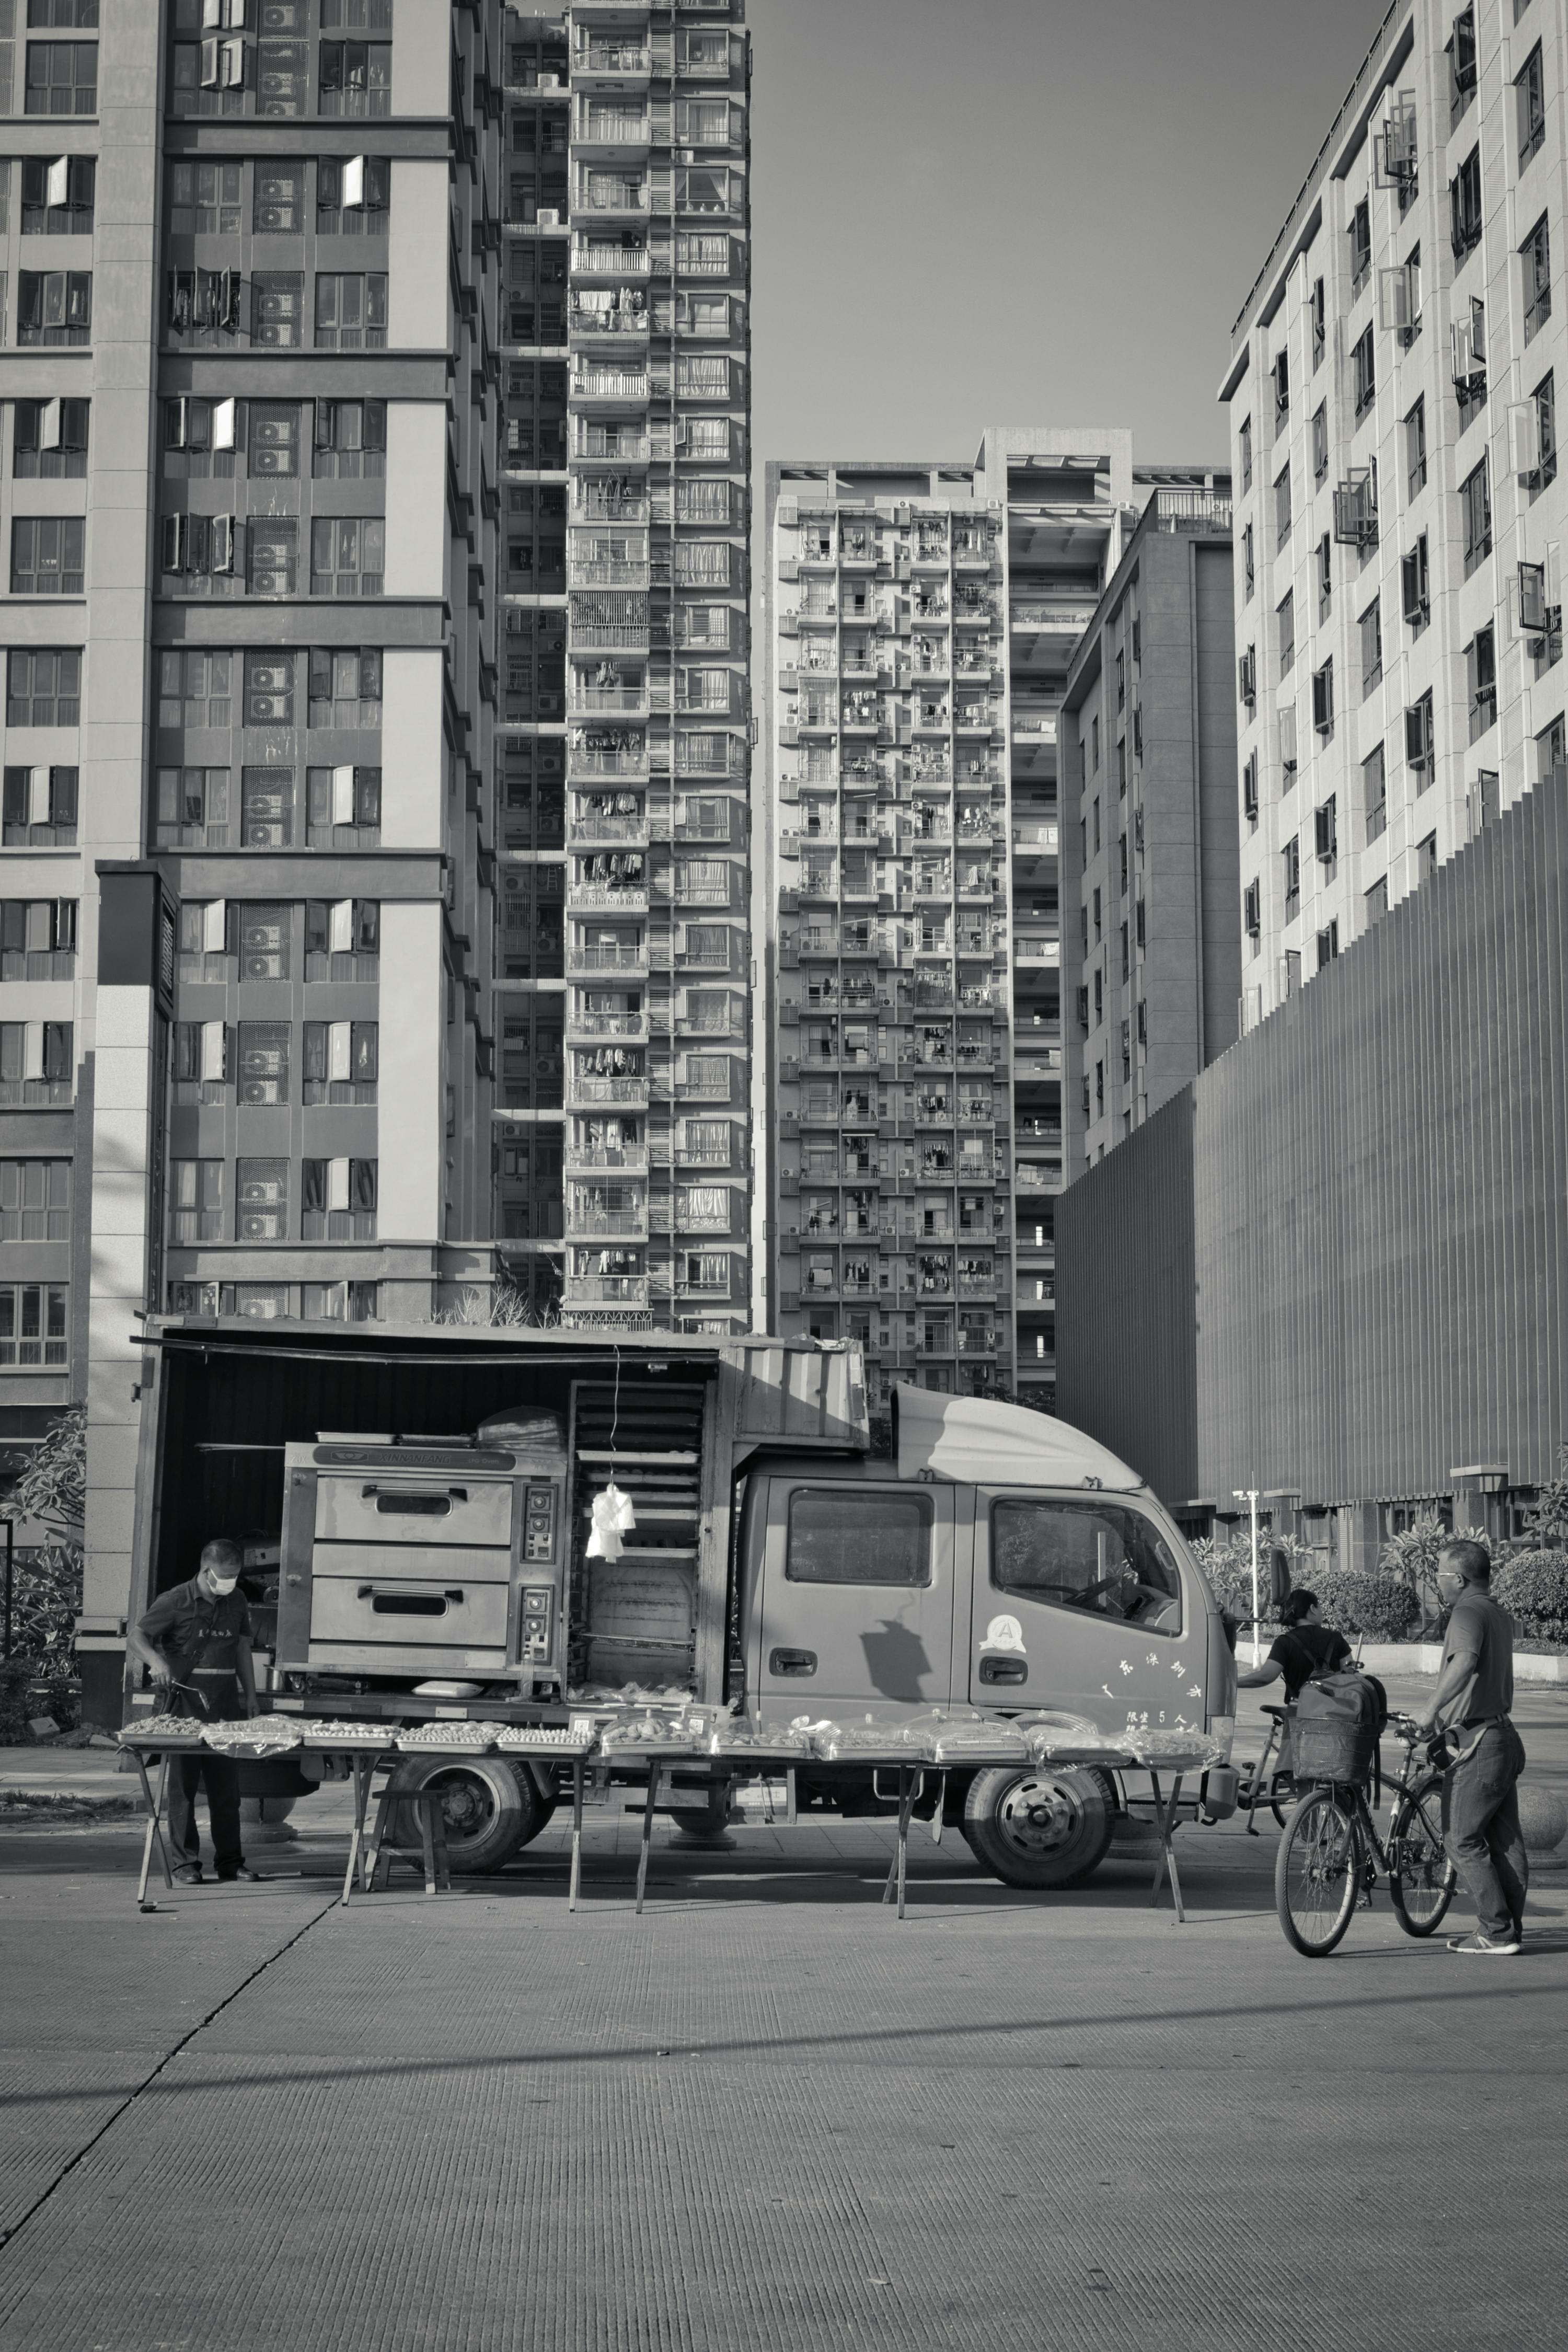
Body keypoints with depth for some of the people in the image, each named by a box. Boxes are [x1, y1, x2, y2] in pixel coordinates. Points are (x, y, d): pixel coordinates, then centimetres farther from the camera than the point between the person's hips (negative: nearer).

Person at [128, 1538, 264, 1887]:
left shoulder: (236, 1602, 11)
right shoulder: (175, 1602, -5)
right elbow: (136, 1638, -5)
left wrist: (251, 1694, 13)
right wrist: (157, 1661, -25)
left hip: (224, 1708, 5)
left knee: (227, 1786, 6)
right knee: (183, 1786, 0)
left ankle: (229, 1860, 12)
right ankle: (186, 1862, 5)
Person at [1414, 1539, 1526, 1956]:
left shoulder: (1468, 1613, -15)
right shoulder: (1499, 1615, 16)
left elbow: (1466, 1661, -35)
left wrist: (1431, 1707, -34)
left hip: (1479, 1742, -10)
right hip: (1504, 1736, 10)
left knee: (1462, 1840, -2)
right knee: (1505, 1840, 12)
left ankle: (1496, 1933, -3)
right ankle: (1510, 1930, 16)